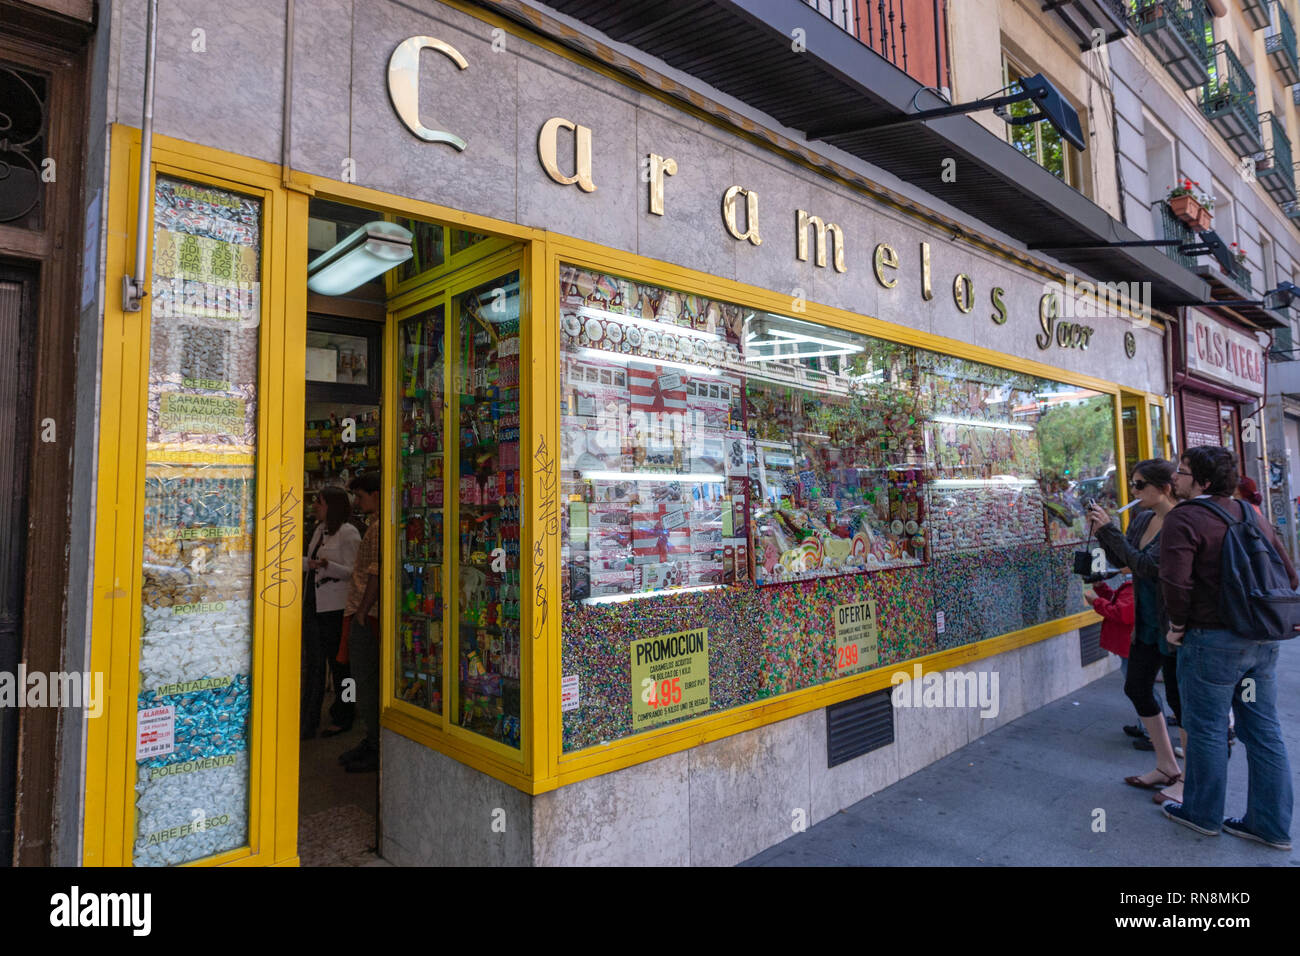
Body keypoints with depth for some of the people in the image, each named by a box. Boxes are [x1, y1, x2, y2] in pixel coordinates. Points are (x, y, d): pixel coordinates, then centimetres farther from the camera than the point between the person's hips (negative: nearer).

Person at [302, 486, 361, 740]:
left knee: (339, 664, 5)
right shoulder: (320, 529, 13)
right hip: (314, 605, 8)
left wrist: (325, 565, -29)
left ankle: (342, 719, 20)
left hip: (335, 608, -8)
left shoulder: (348, 533, -11)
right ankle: (307, 725, 15)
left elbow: (352, 572, -17)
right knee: (313, 665, 9)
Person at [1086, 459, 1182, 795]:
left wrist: (1109, 529, -23)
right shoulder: (1142, 519, 5)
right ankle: (1167, 767, 30)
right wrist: (1101, 531, -3)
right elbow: (1121, 560, 11)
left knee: (1178, 696, 3)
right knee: (1136, 688, 15)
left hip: (1174, 623, -9)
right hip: (1146, 621, 9)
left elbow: (1147, 565, -26)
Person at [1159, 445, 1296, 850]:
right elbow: (1287, 571, 14)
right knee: (1264, 730, 14)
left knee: (1207, 729, 6)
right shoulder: (1249, 514, 11)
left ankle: (1202, 813, 21)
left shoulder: (1183, 518, -14)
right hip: (1263, 641, 8)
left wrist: (1178, 624, -9)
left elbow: (1176, 581, -24)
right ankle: (1271, 824, 24)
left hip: (1213, 639, -8)